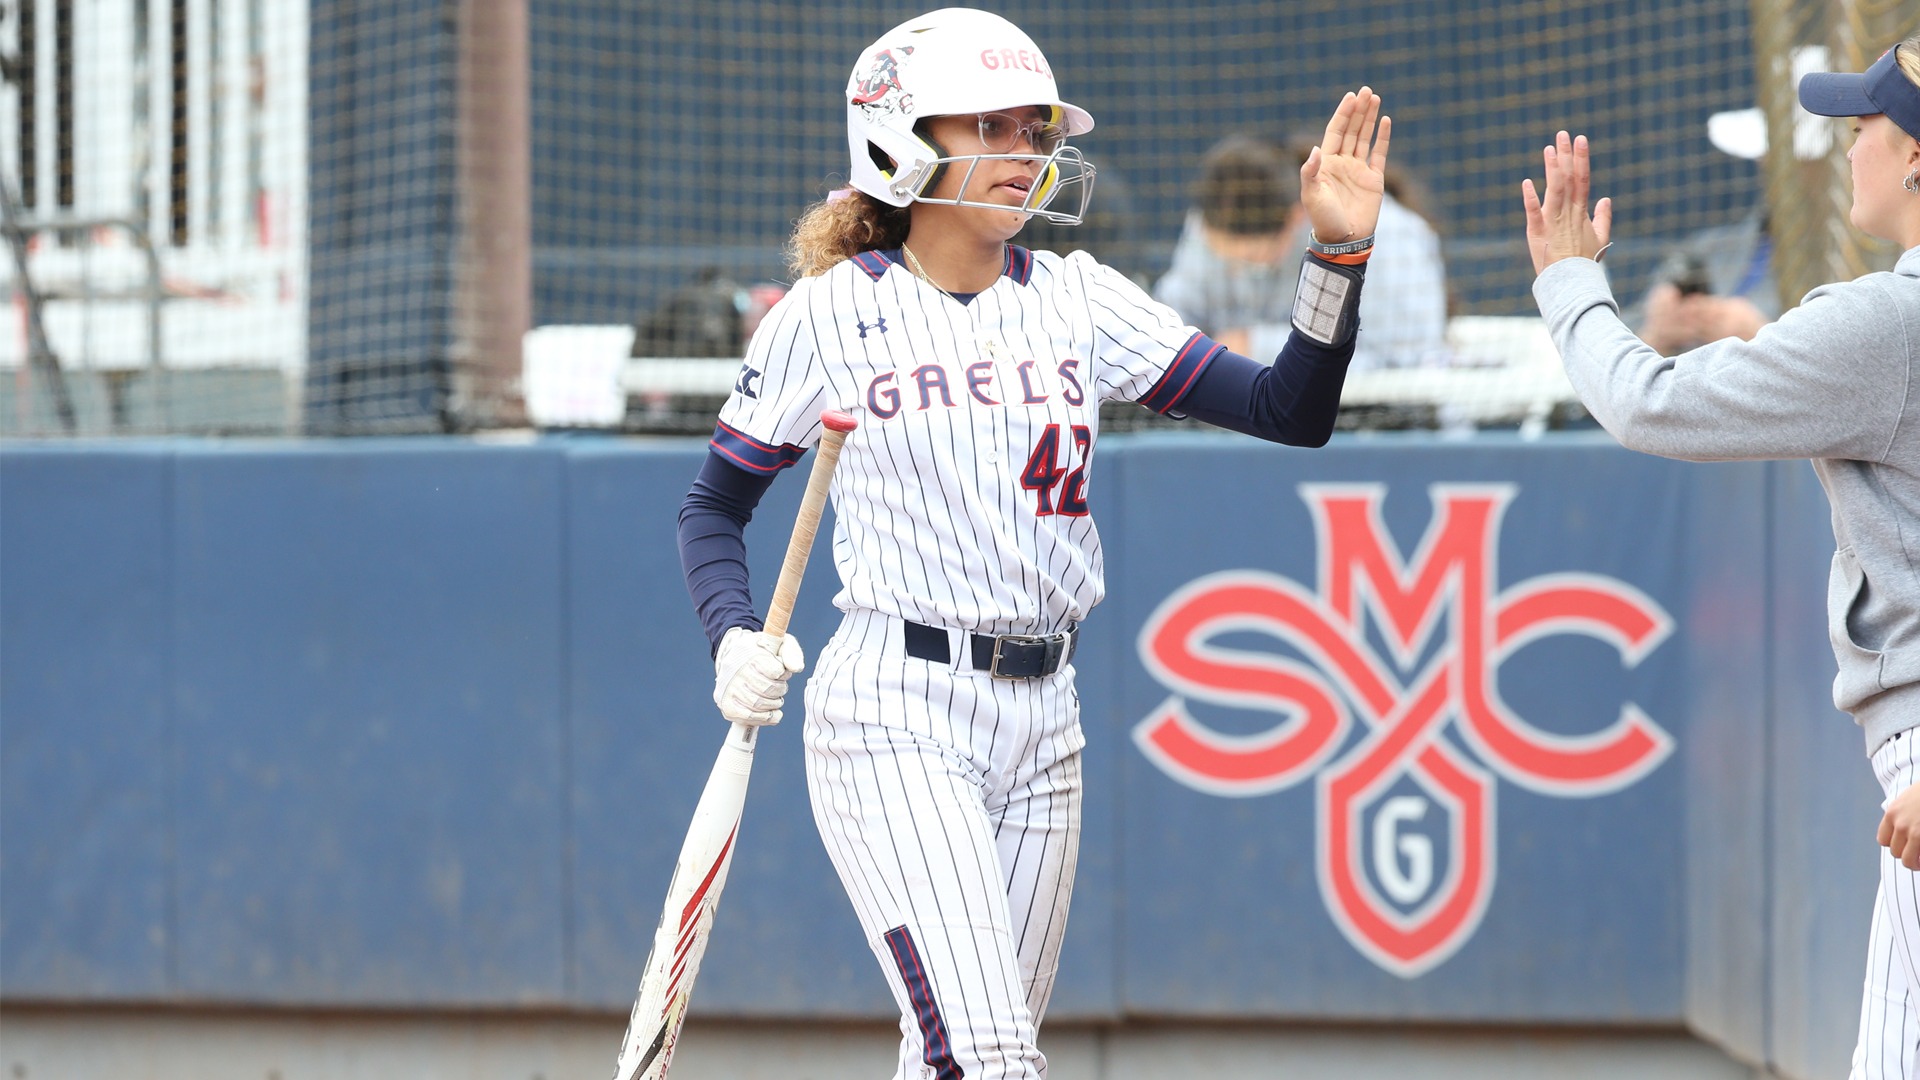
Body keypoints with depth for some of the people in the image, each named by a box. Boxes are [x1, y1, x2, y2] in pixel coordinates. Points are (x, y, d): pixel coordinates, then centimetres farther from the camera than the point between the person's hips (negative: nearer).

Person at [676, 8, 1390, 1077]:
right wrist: (737, 642, -10)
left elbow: (1291, 412, 1)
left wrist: (1341, 254, -13)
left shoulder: (1077, 298, 7)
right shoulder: (833, 313, -2)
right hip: (894, 718, -5)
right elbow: (716, 506, 8)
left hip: (1044, 718, 5)